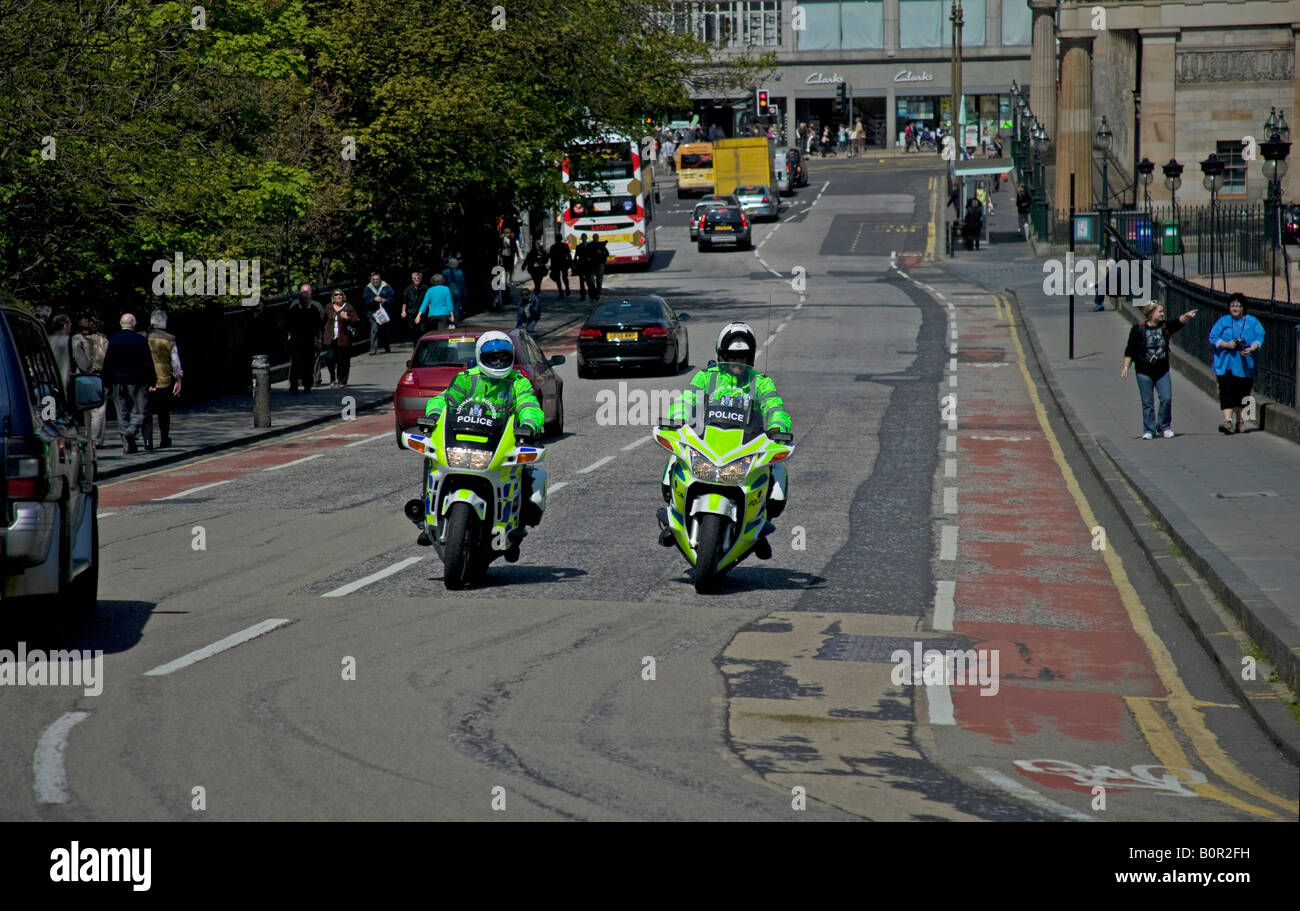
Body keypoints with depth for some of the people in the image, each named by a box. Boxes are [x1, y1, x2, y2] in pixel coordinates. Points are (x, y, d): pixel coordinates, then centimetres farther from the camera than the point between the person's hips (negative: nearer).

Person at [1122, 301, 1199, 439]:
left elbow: (1179, 322, -13)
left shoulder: (1165, 326, 3)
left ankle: (1164, 427, 9)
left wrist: (1186, 316, -33)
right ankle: (1149, 430, 11)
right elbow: (1130, 350, -2)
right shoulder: (1138, 329, -5)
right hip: (1144, 372, -2)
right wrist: (1126, 367, -7)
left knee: (1166, 398, -8)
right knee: (1147, 402, 2)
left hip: (1162, 371, 2)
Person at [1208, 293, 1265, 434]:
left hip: (1245, 365, 1)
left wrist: (1252, 348, -20)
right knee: (1226, 392, -14)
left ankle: (1240, 421, 22)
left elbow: (1259, 337, 0)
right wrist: (1227, 344, -16)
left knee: (1242, 393, 7)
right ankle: (1228, 420, -20)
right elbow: (1213, 338, 2)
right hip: (1226, 365, -1)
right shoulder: (1223, 322, 9)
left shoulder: (1252, 322, 9)